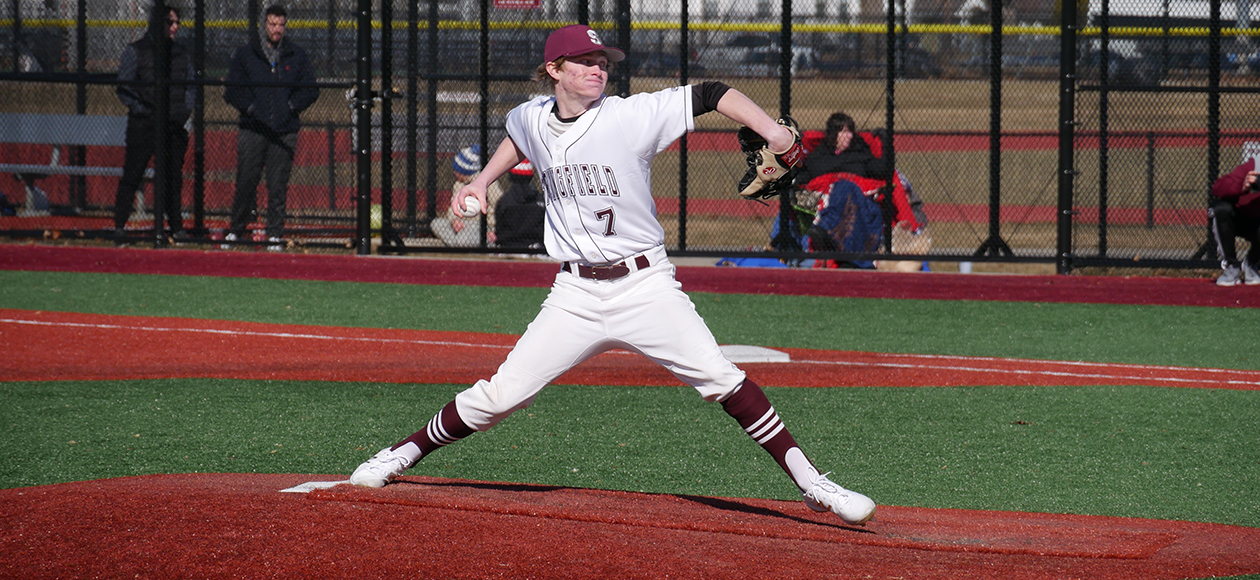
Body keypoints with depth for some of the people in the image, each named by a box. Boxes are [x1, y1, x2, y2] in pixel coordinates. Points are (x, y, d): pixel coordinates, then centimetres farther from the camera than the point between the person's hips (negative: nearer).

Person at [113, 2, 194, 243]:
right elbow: (124, 88, 0)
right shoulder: (135, 51, 3)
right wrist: (141, 110, -12)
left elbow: (190, 86, 19)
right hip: (143, 124, -4)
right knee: (132, 176, -4)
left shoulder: (182, 52, 15)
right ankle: (119, 226, 0)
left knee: (172, 178, 5)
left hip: (175, 125, 4)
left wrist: (187, 111, 4)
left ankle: (175, 226, 11)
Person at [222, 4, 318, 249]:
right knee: (245, 182, -3)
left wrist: (292, 105, -2)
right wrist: (249, 107, -6)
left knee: (278, 187, -1)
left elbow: (310, 90, 13)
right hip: (252, 130, 0)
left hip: (284, 132, 0)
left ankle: (275, 235, 3)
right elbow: (232, 90, 8)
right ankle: (237, 229, 10)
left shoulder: (297, 56, 12)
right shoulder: (245, 54, 10)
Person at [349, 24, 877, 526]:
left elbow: (712, 95, -14)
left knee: (721, 379, -17)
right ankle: (405, 453, 20)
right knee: (501, 395, -1)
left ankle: (809, 483, -12)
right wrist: (483, 180, 24)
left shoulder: (632, 116, -11)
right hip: (575, 293, 3)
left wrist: (771, 131, -26)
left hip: (645, 285, -3)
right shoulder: (532, 120, 3)